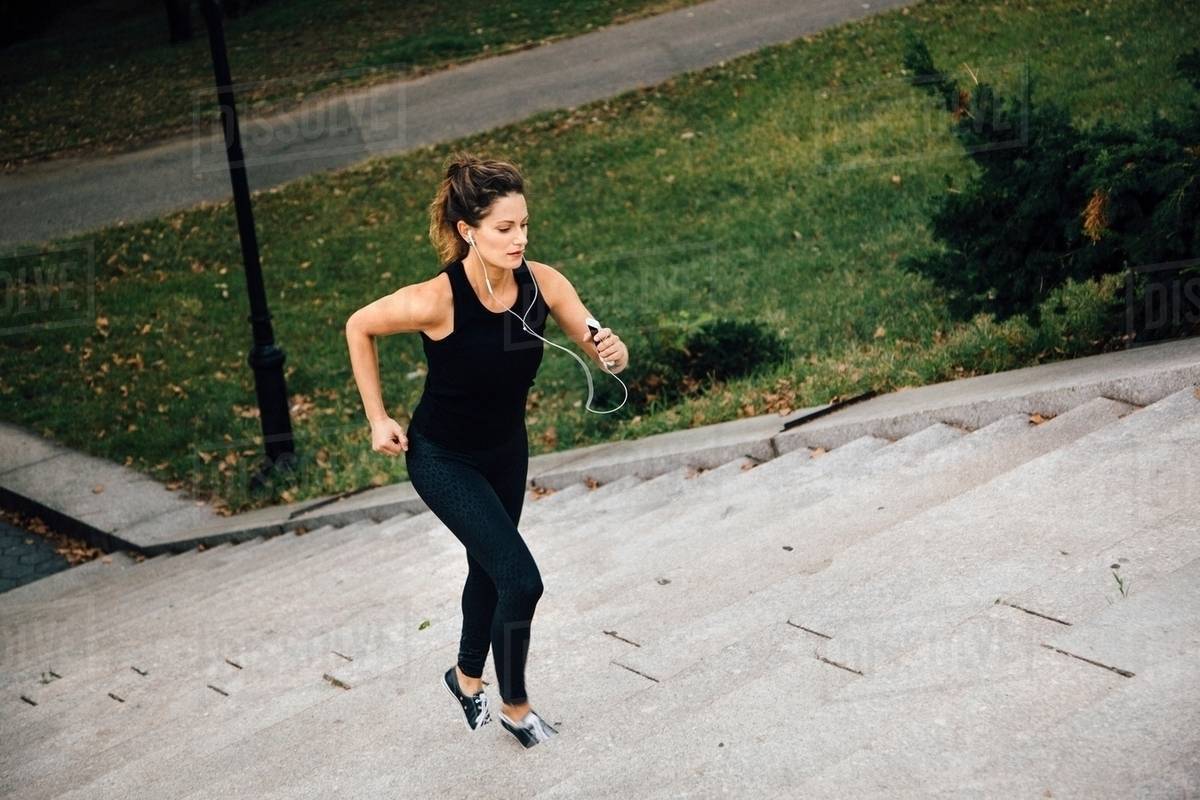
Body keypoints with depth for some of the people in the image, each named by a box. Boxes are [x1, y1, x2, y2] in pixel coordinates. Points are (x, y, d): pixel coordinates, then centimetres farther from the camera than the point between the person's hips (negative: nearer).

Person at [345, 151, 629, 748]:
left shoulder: (543, 284, -21)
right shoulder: (436, 301, -32)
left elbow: (602, 350, -13)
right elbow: (359, 328, -14)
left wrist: (613, 352, -36)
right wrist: (378, 418, -10)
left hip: (506, 450, 5)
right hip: (442, 459, -5)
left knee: (489, 568, 24)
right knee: (520, 580, -13)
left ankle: (467, 677, 52)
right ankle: (514, 707, 13)